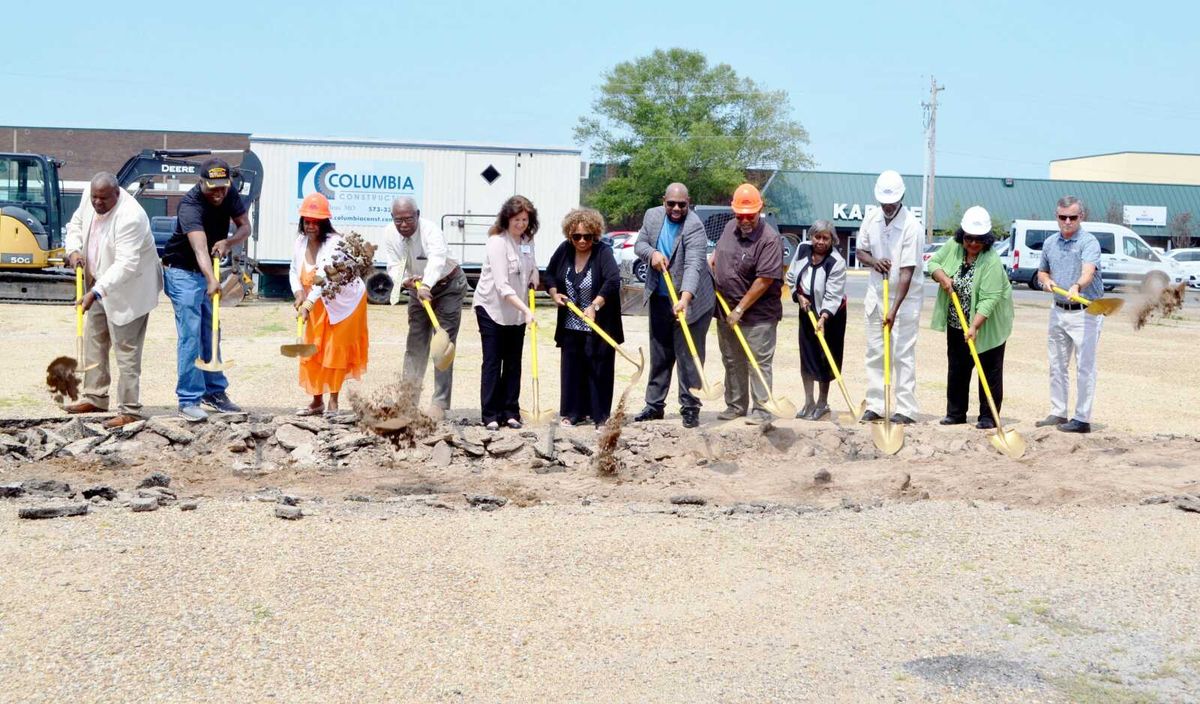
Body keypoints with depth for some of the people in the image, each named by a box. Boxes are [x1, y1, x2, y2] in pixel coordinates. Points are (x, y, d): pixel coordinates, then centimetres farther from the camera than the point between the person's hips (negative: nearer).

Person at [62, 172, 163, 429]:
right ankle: (95, 398, 30)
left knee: (126, 349, -6)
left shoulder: (130, 217, -31)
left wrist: (96, 292, -41)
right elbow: (76, 224, 12)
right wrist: (73, 250, -8)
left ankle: (129, 410, 0)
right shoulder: (89, 196, -7)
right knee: (93, 338, 17)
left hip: (128, 288, -9)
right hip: (100, 282, 9)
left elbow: (125, 265, -35)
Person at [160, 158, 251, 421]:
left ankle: (214, 391, 23)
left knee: (211, 333, 13)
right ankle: (189, 400, -8)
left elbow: (245, 227, -2)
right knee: (190, 335, -11)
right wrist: (211, 280, -59)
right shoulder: (190, 205, -31)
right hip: (182, 272, -7)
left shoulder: (230, 194, -9)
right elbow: (199, 247, -44)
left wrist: (228, 243, -24)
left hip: (209, 271, 7)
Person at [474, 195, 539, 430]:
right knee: (492, 362, -3)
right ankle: (490, 415, 1)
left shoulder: (527, 241, 3)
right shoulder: (497, 242, -20)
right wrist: (526, 310, -34)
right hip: (492, 308, -7)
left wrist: (534, 276, 1)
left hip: (516, 310, 7)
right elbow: (502, 286, -27)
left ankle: (511, 412, 14)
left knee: (513, 362, 8)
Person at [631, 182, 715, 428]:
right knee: (659, 355, 15)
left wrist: (685, 298, -45)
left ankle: (690, 408, 7)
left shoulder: (694, 227, -21)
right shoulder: (652, 216, 0)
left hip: (690, 301, -6)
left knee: (688, 356, -2)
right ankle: (654, 404, 25)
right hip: (659, 299, 6)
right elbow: (639, 244, 9)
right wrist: (652, 253, -15)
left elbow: (693, 265, -32)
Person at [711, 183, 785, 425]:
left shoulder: (770, 239, -19)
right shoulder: (730, 228, 4)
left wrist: (740, 309, -19)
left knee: (759, 362, -2)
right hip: (727, 311, 7)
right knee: (732, 362, 14)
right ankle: (735, 405, 25)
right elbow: (717, 252, 26)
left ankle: (761, 409, 5)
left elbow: (764, 280, -22)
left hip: (758, 314, -7)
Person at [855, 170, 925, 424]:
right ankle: (875, 406, 14)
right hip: (877, 293, 6)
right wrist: (873, 260, -14)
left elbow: (907, 272, -23)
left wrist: (894, 309, -28)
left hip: (905, 297, -6)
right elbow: (860, 251, 11)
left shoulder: (912, 226, -20)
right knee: (874, 352, 8)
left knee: (903, 354, -5)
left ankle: (906, 409, -1)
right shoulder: (872, 218, -2)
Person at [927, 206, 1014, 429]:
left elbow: (988, 300, -29)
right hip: (956, 323, 6)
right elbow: (933, 263, 6)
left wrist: (974, 326, -36)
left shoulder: (992, 262, -24)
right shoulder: (952, 246, -7)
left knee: (990, 369, 0)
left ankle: (988, 416, 5)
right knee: (957, 368, 12)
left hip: (987, 325, -6)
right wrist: (942, 277, -16)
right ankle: (955, 413, 21)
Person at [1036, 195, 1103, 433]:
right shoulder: (1050, 243, 9)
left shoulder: (1089, 242, -13)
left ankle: (1082, 419, 0)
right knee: (1057, 365, 13)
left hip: (1085, 313, -7)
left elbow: (1088, 271, -30)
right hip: (1058, 312, 7)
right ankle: (1058, 413, 23)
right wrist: (1046, 281, -1)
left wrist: (1077, 286, -51)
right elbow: (1042, 271, 22)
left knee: (1084, 367, -4)